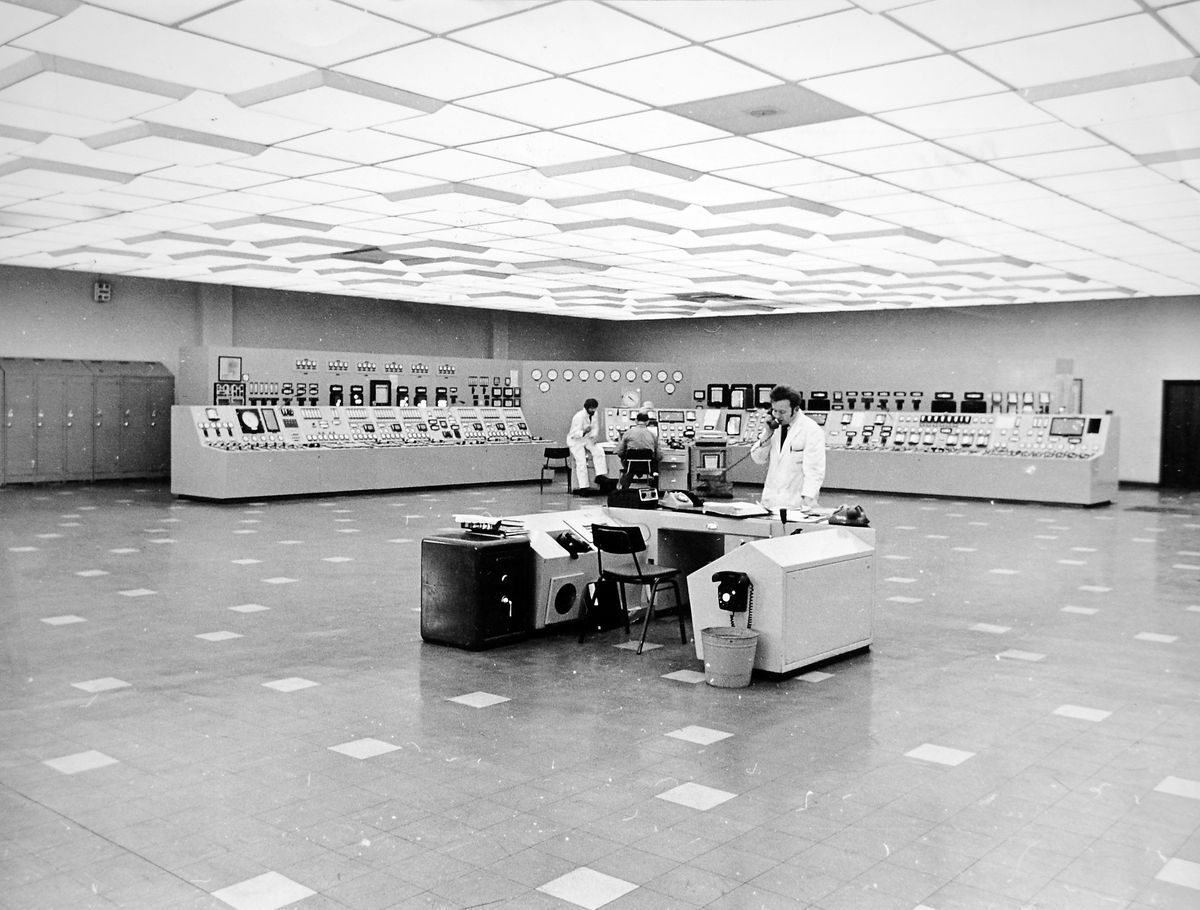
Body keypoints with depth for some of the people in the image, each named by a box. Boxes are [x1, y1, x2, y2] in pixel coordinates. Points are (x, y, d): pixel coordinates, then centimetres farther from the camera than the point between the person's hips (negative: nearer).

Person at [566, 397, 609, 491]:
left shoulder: (594, 414, 0)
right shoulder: (579, 417, -23)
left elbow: (595, 428, 10)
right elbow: (575, 434, -26)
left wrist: (595, 436, -9)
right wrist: (584, 432, -44)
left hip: (587, 439, 7)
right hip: (575, 441, -7)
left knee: (599, 451, -18)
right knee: (581, 461, -20)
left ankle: (600, 476, -18)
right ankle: (583, 486, -20)